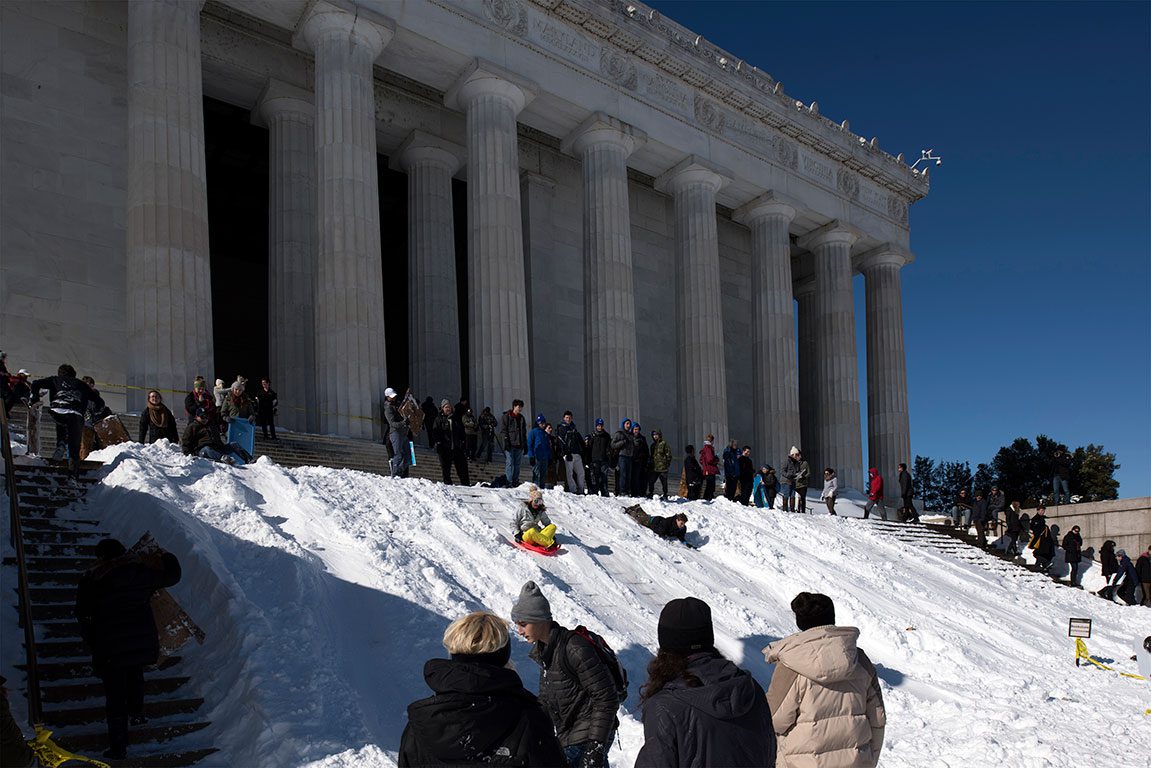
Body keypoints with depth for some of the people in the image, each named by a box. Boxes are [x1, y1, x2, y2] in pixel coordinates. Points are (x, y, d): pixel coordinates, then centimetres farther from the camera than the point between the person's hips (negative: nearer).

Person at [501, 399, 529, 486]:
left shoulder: (521, 418, 19)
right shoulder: (506, 416, 1)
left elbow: (524, 432, 24)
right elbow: (503, 430, -5)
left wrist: (525, 444, 17)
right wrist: (506, 440, -15)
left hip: (519, 445, 6)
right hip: (510, 445, -6)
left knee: (517, 464, 6)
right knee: (509, 463, -11)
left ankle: (515, 481, 10)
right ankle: (508, 482, -12)